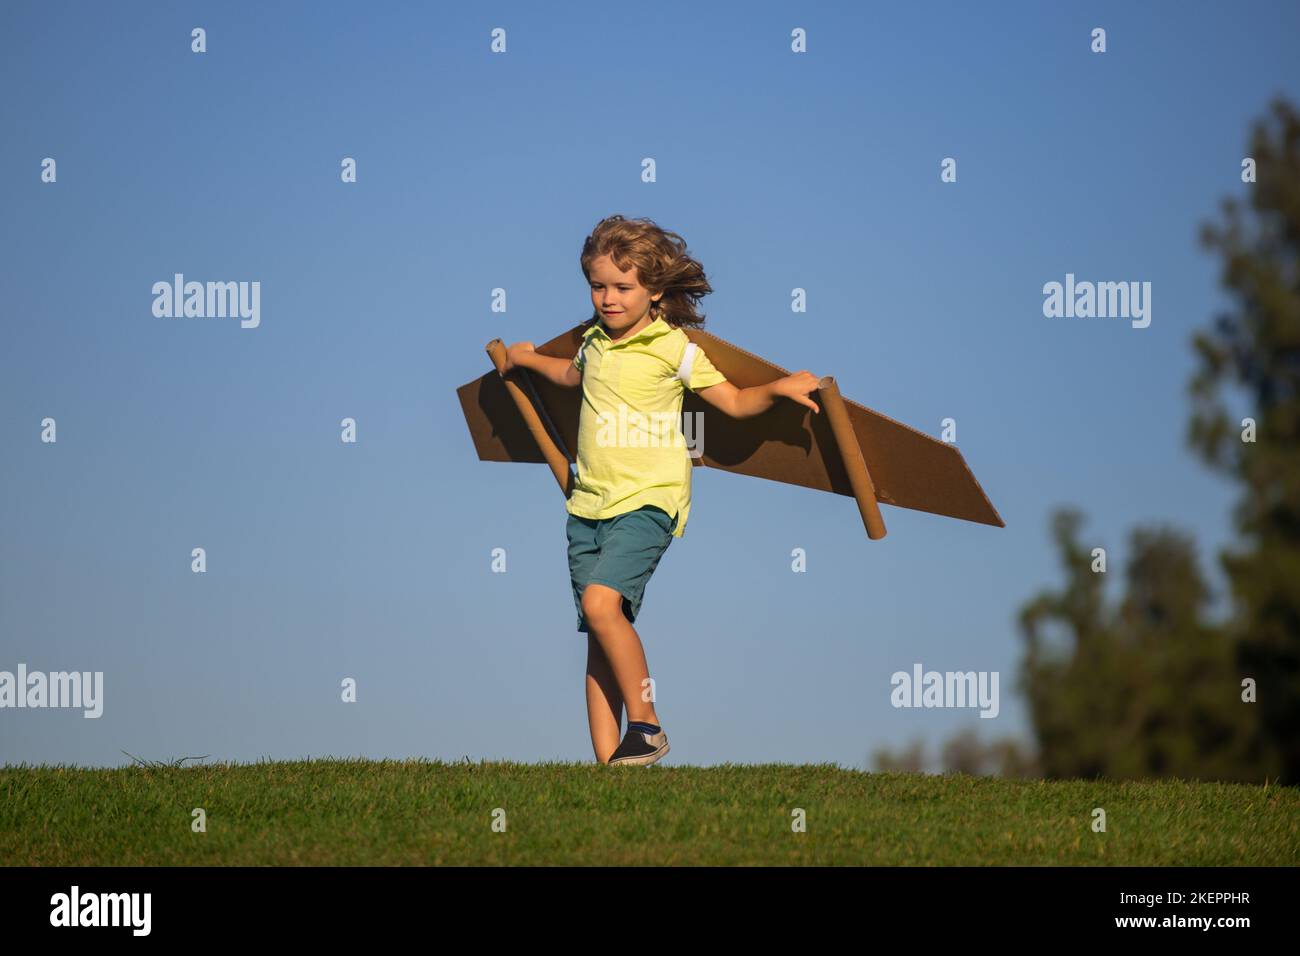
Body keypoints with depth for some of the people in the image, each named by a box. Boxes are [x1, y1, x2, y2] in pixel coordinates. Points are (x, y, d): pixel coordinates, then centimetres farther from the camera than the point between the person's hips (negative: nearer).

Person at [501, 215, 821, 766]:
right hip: (589, 503, 6)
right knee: (598, 637, 1)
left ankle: (647, 728, -17)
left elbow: (735, 403, 2)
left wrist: (778, 388, -14)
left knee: (601, 601, -27)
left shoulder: (673, 348, -4)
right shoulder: (594, 341, 13)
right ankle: (608, 762, 0)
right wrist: (528, 359, 46)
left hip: (646, 499, -6)